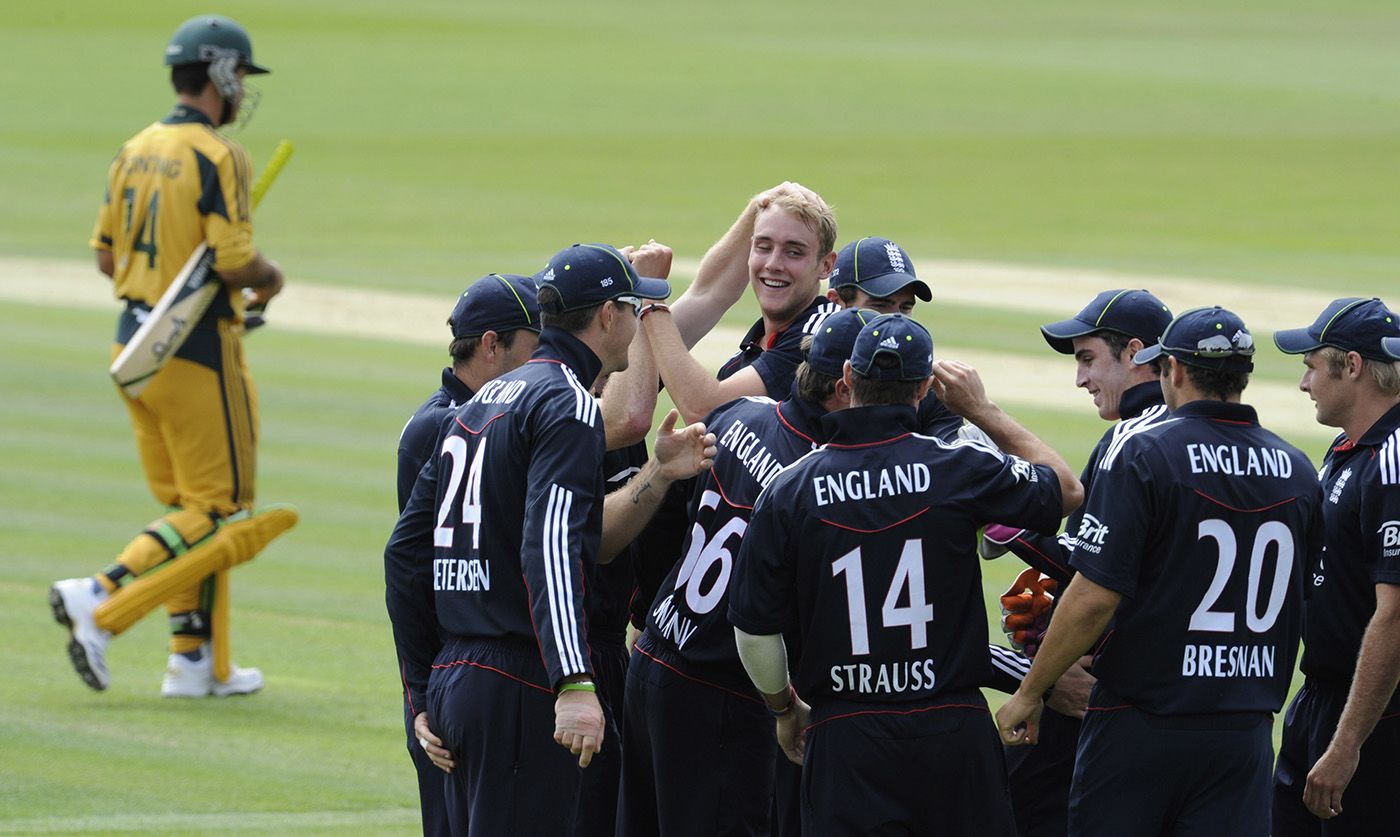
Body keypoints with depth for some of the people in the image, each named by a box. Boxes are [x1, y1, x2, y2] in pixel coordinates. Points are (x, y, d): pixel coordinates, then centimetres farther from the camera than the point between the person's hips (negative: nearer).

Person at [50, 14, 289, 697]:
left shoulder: (135, 151, 9)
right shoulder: (217, 157, -15)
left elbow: (107, 257, 12)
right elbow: (236, 261, -20)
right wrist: (269, 277, 1)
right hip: (197, 351, -8)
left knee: (187, 510, 15)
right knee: (217, 512, -1)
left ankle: (197, 664, 14)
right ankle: (101, 602, -15)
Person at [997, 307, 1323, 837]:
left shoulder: (1142, 452, -11)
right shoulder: (1297, 471, 6)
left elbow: (1095, 598, -16)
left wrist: (1029, 693, -7)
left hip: (1140, 723, -4)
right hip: (1246, 732, 4)